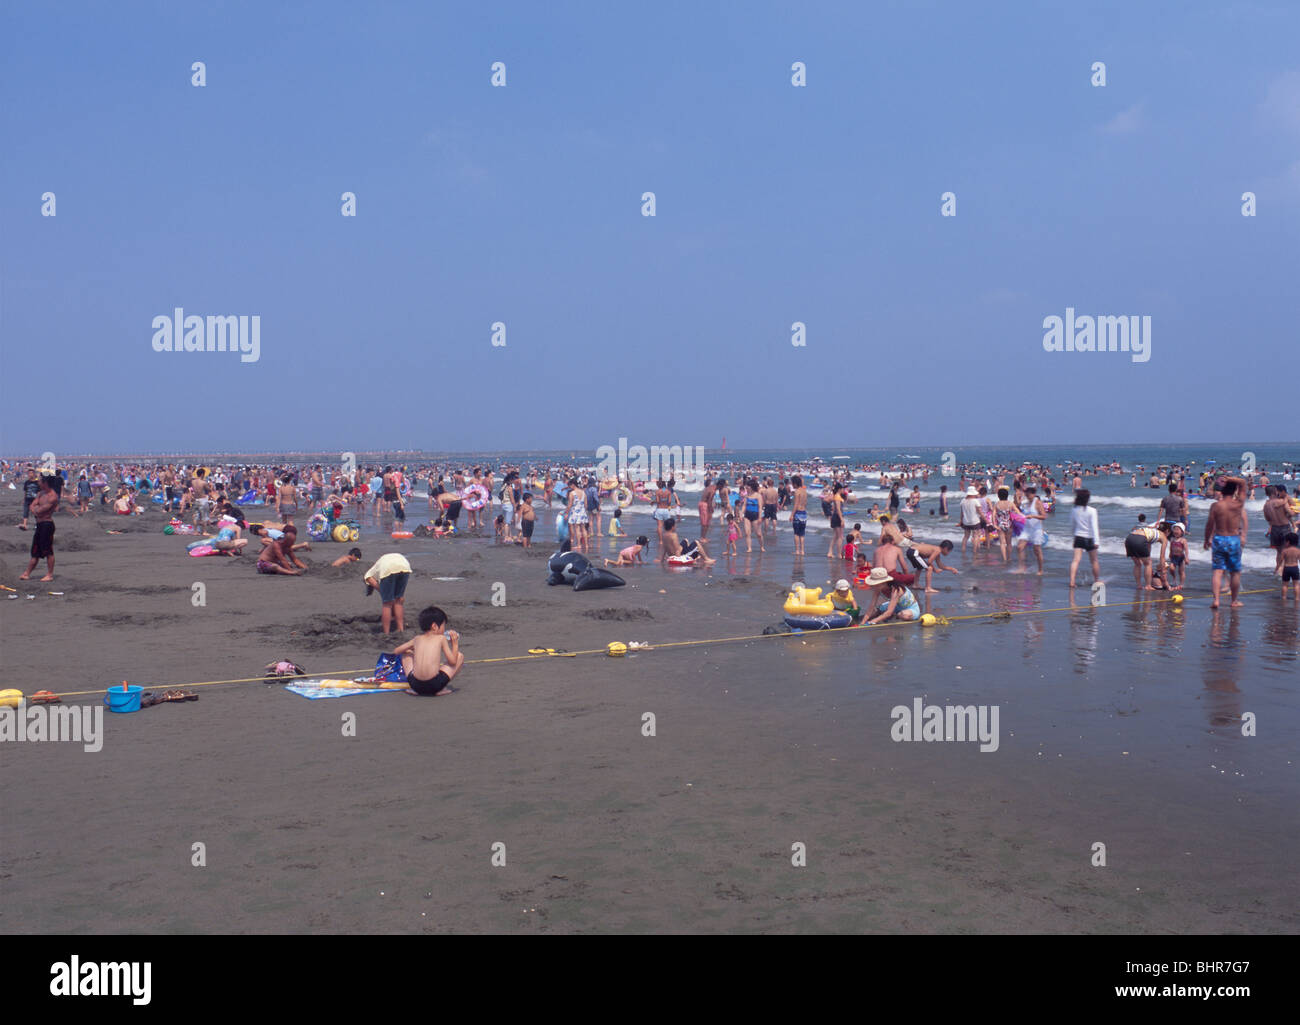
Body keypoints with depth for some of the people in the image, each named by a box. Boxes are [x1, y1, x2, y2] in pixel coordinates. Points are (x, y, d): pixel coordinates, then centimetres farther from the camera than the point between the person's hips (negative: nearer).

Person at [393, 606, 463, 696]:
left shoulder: (417, 639, 16)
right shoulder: (441, 638, 7)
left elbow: (396, 651, 25)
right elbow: (452, 661, 5)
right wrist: (455, 644, 21)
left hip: (415, 684, 4)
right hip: (435, 684, -4)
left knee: (406, 653, 32)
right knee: (460, 656, 16)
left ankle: (414, 689, 22)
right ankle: (441, 689, 10)